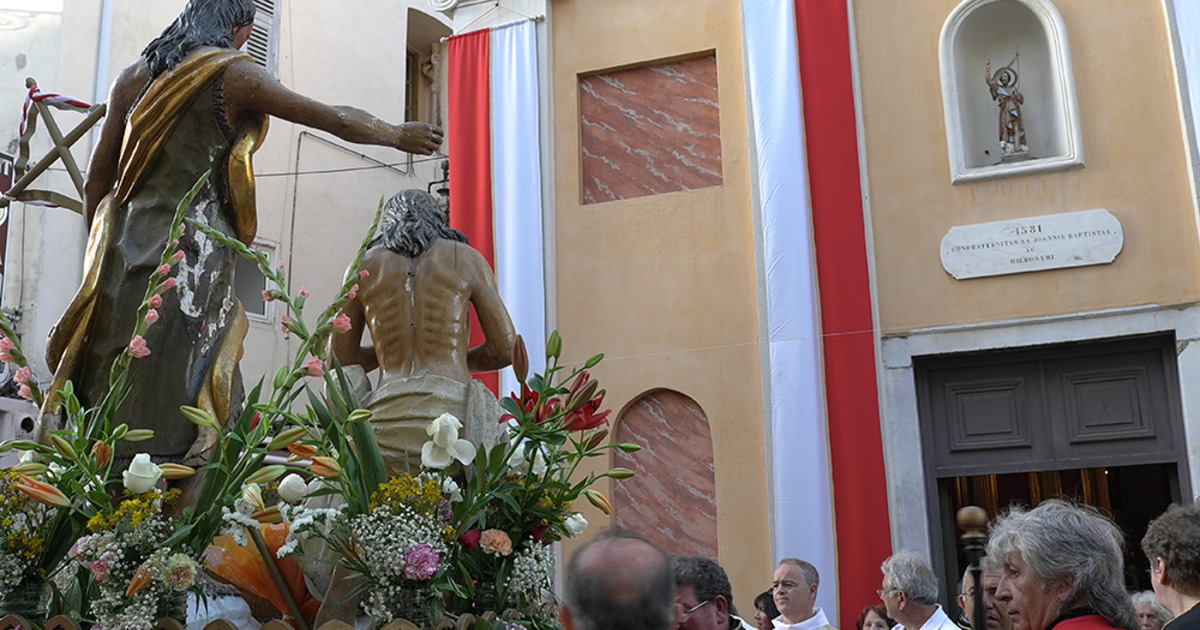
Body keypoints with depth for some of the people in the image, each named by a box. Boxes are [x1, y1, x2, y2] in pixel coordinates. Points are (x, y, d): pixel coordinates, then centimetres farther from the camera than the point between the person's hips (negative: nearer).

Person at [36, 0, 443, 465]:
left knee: (107, 395, 6)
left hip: (124, 254, 5)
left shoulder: (134, 77, 15)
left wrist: (99, 253, 26)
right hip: (193, 257, -5)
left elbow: (96, 182, 18)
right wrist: (398, 135, 18)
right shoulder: (233, 75, 0)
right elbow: (335, 119, 4)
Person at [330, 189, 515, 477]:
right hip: (450, 408, -2)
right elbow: (505, 349, 12)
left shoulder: (364, 265, 17)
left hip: (385, 424, 2)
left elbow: (340, 358, 21)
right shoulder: (466, 258, 14)